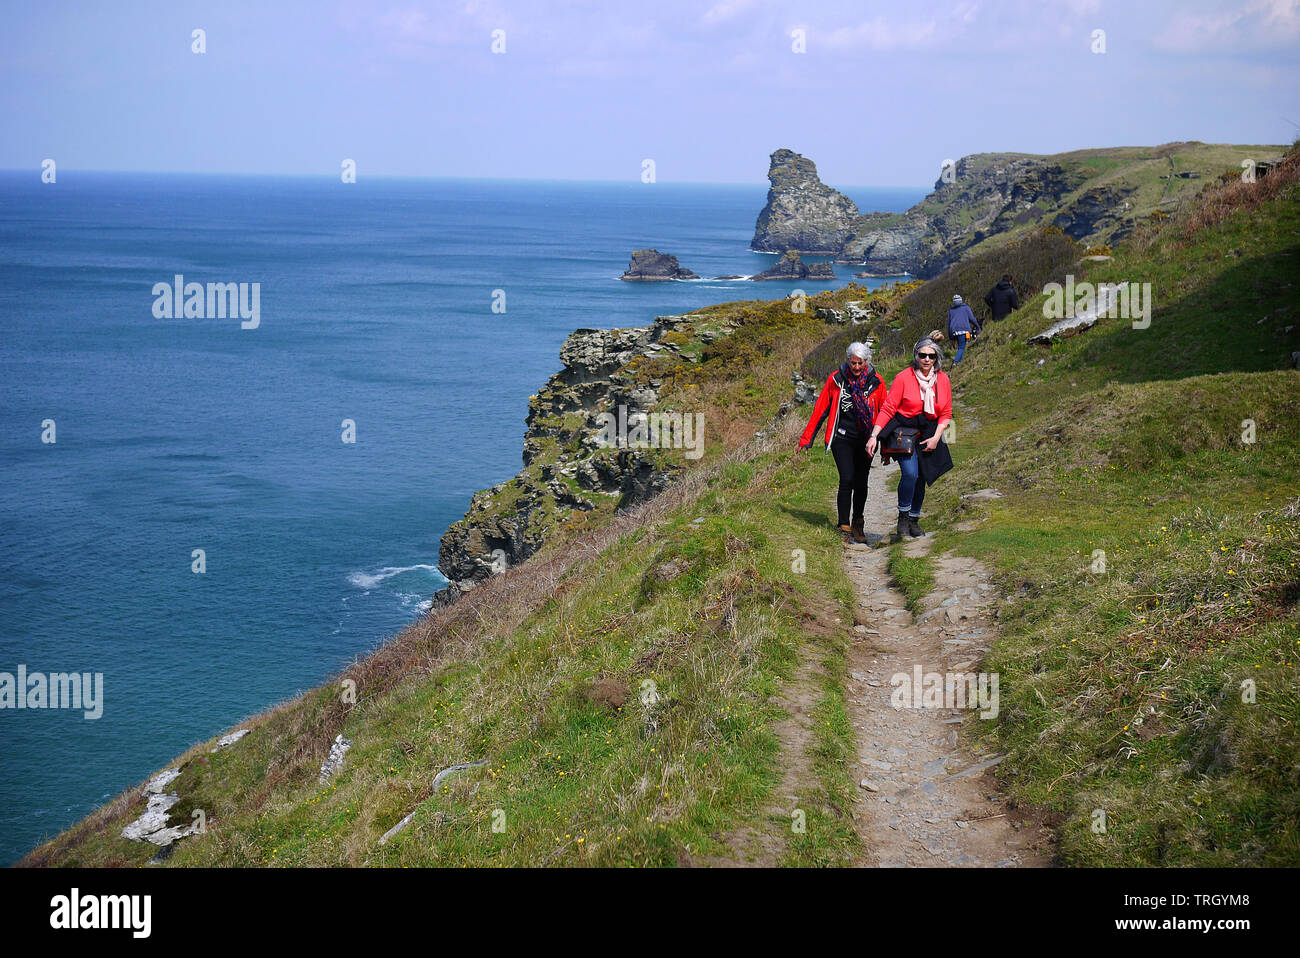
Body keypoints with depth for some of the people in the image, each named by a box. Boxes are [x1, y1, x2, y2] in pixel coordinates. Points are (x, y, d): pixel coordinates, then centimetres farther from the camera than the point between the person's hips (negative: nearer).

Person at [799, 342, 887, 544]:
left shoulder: (876, 381, 1)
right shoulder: (836, 380, -2)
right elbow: (820, 409, 2)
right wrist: (806, 439, 2)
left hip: (866, 440, 2)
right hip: (842, 438, -2)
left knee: (861, 482, 6)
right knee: (847, 480, -12)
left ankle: (857, 525, 23)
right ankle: (844, 526, -4)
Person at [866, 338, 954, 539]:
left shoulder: (943, 380, 2)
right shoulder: (904, 377, -10)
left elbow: (946, 415, 8)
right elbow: (887, 409, -10)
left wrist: (936, 438, -5)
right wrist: (874, 435, -17)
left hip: (928, 434, 4)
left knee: (921, 478, 7)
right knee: (910, 473, -21)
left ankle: (914, 520, 24)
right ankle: (903, 516, -3)